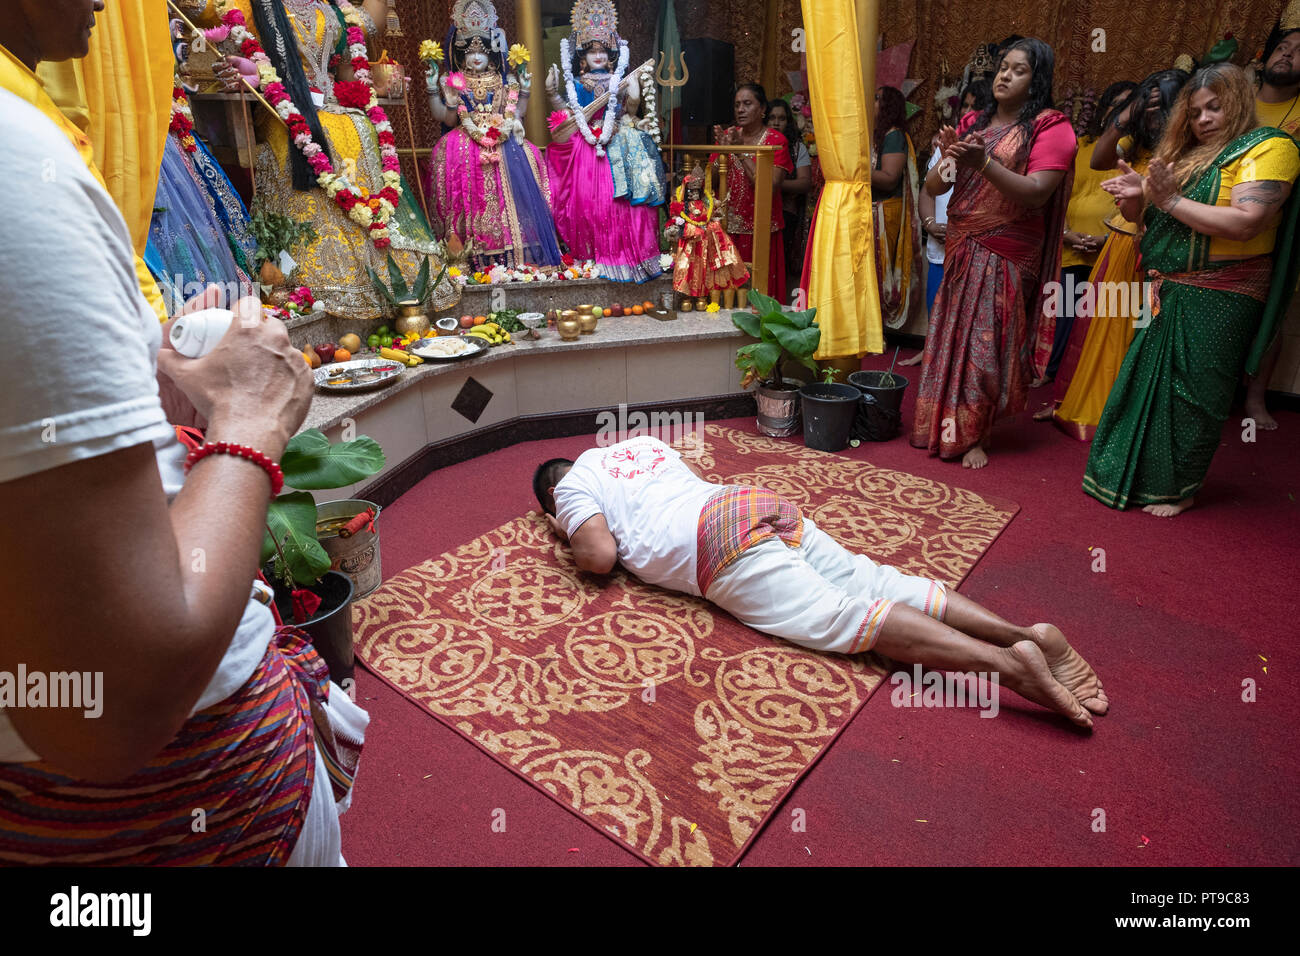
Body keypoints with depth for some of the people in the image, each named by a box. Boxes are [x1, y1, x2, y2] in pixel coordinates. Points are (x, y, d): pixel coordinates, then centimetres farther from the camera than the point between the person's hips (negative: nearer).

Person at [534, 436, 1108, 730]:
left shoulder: (572, 487, 13)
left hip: (724, 546, -7)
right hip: (762, 501, 7)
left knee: (841, 615, -18)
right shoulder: (639, 442, 33)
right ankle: (1027, 634, -14)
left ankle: (1009, 662, -31)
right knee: (873, 581, -3)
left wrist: (566, 535, 20)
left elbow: (601, 555, -2)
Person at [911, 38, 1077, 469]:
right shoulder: (973, 123, 12)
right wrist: (949, 158, -13)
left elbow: (1037, 193, -16)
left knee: (986, 343, -3)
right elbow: (933, 187, 8)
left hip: (1006, 256, -4)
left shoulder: (1050, 127, -2)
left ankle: (974, 435, 8)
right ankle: (943, 424, 18)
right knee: (951, 337, 6)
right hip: (960, 249, 4)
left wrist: (983, 163, -26)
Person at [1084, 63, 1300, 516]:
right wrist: (1135, 194, -7)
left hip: (1218, 301, -6)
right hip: (1165, 293, 6)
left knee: (1191, 395, 0)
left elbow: (1246, 223, -19)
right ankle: (1134, 474, 22)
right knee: (1146, 383, 9)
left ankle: (1179, 489, 14)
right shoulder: (1186, 153, 15)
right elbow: (1143, 215, 16)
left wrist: (1171, 199, -19)